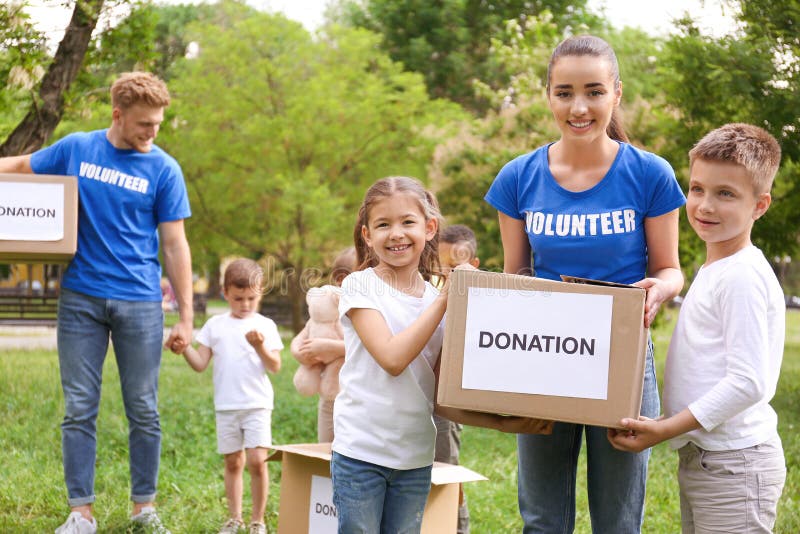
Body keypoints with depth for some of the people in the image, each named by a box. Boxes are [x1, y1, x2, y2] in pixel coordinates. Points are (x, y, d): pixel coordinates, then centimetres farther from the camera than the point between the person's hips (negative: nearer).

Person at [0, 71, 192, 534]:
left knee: (144, 410, 5)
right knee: (79, 410, 2)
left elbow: (175, 245, 1)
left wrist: (186, 316, -3)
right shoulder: (75, 149, 2)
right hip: (81, 299, 1)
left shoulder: (164, 169, 0)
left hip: (140, 304, -1)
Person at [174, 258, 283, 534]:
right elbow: (200, 364, 4)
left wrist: (260, 346, -20)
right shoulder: (215, 325, 7)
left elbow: (275, 366, -4)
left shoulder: (265, 326, 2)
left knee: (257, 460, -11)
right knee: (233, 462, 10)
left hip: (257, 404, -2)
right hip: (226, 405, 2)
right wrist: (185, 349, -13)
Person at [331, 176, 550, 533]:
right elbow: (393, 359, -19)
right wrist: (442, 301, -15)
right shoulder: (359, 287, -6)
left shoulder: (440, 300, 6)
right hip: (361, 450, -4)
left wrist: (500, 423, -8)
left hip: (415, 458, 4)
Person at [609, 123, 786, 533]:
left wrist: (667, 429, -20)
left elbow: (748, 382, -21)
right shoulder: (714, 271, 14)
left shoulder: (743, 276, -16)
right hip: (700, 459, 10)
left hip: (734, 466, -10)